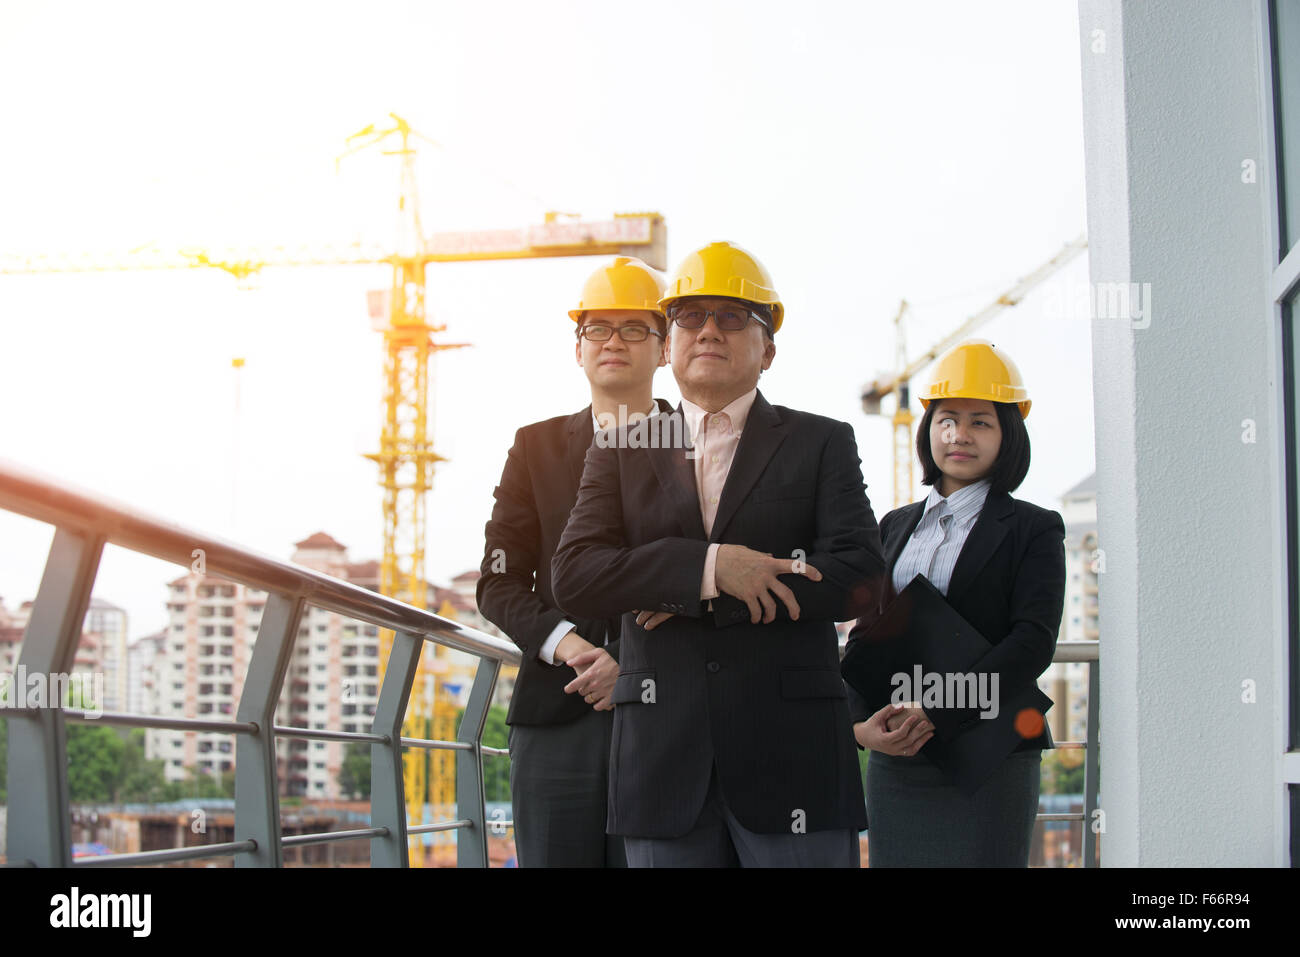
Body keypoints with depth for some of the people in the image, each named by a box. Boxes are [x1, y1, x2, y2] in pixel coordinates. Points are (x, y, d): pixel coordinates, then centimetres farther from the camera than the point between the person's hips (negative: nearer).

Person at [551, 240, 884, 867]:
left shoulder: (821, 444, 9)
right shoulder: (622, 452, 14)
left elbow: (858, 578, -5)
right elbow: (572, 576, 0)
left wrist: (688, 598, -8)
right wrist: (706, 567, -14)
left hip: (792, 759, -1)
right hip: (663, 761, 2)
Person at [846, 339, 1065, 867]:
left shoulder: (1033, 529, 3)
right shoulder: (895, 526, 17)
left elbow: (1033, 642, -9)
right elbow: (865, 632, 13)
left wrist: (935, 714, -18)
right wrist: (860, 721, -6)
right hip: (894, 768, 4)